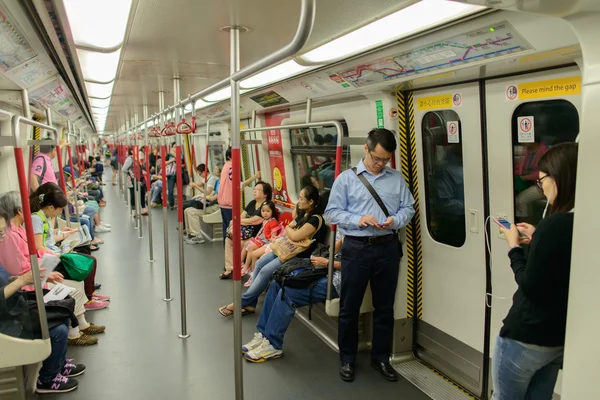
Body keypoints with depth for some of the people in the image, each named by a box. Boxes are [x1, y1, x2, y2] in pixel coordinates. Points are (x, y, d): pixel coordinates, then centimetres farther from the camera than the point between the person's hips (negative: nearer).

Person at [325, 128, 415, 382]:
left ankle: (381, 358, 30)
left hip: (388, 248, 3)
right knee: (349, 307, 7)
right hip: (356, 248, -2)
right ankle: (347, 359, 24)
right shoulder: (346, 178, -2)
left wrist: (395, 220, -13)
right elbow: (332, 212, -5)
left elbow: (408, 208, 8)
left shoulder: (397, 179, 6)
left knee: (384, 306, 13)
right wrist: (357, 220, -19)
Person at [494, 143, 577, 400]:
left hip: (526, 337, -8)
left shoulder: (555, 224, -24)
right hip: (559, 336, 8)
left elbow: (531, 286, -20)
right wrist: (536, 239, 7)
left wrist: (514, 246, -7)